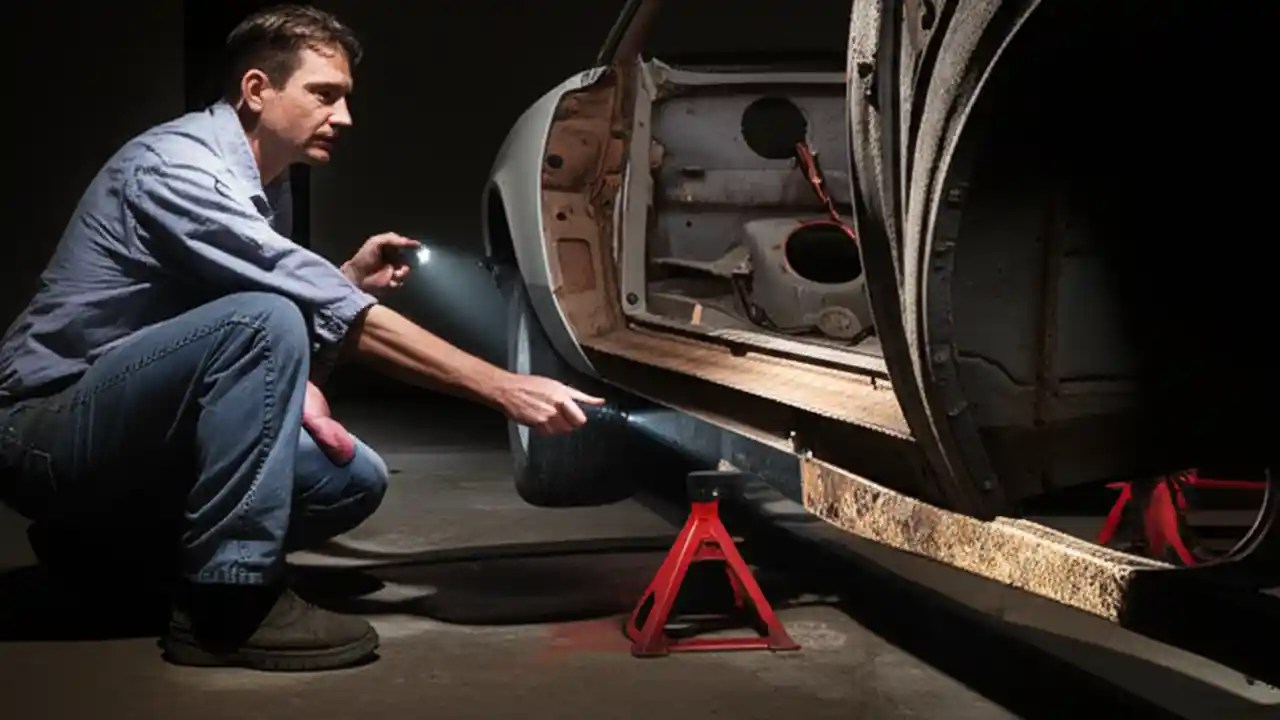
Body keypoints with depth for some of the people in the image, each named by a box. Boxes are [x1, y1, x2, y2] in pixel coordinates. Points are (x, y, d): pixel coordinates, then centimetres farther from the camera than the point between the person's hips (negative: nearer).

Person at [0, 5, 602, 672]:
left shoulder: (264, 186, 9)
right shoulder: (175, 167, -20)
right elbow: (297, 316, -27)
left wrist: (349, 278, 0)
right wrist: (502, 389, -28)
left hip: (129, 428, 9)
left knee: (352, 477, -4)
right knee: (263, 321, -30)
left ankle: (104, 540, 9)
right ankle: (227, 603, -24)